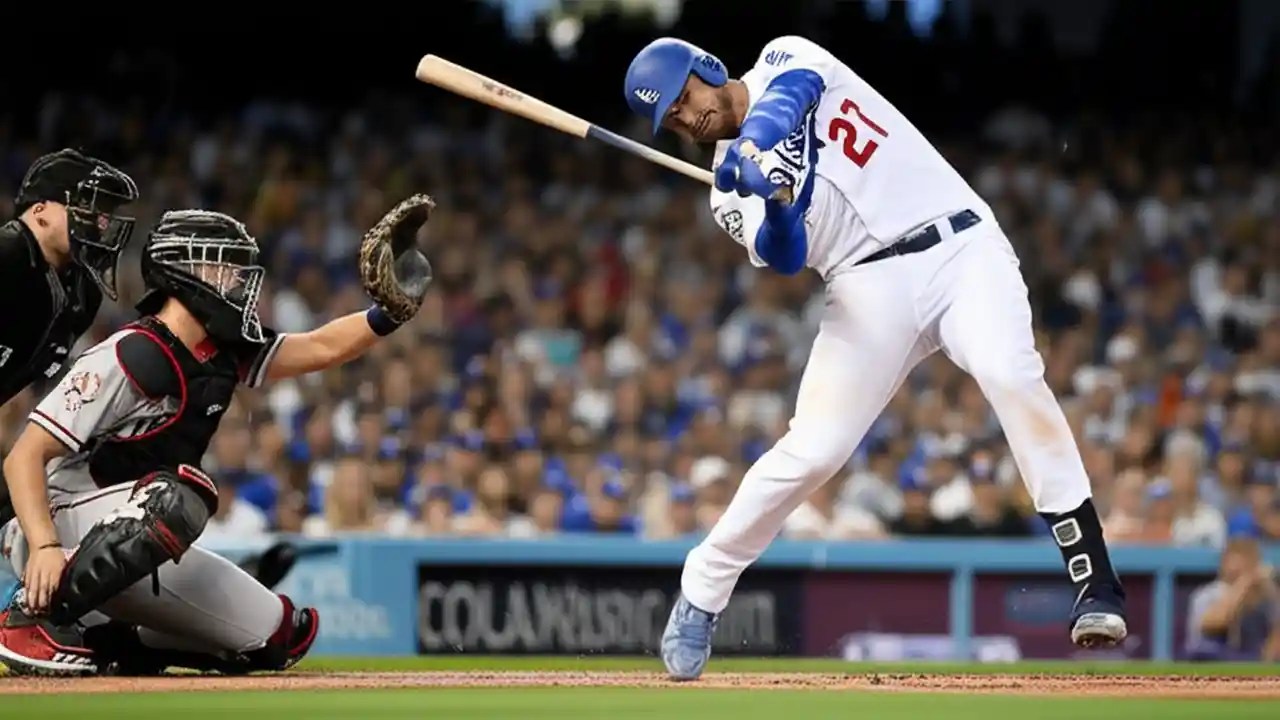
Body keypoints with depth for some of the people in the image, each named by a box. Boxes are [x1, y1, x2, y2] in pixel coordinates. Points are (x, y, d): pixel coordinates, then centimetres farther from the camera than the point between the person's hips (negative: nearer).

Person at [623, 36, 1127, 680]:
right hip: (870, 286, 2)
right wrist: (775, 202, -29)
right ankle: (701, 591, 12)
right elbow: (783, 258, -7)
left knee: (1008, 373, -28)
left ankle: (1094, 585, -28)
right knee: (810, 451, -10)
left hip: (962, 247, -2)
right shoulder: (729, 193, 12)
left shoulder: (784, 58, 10)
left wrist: (752, 143, -36)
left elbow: (788, 93, -16)